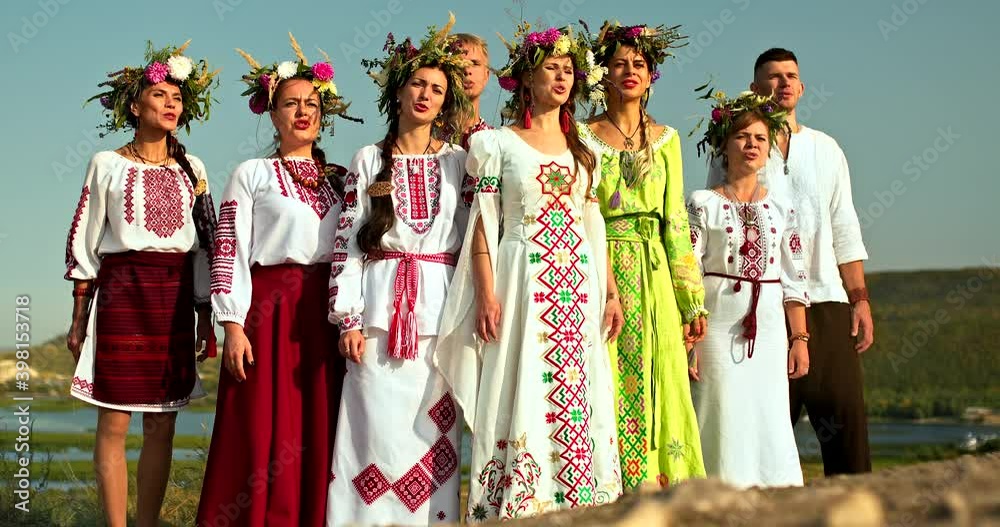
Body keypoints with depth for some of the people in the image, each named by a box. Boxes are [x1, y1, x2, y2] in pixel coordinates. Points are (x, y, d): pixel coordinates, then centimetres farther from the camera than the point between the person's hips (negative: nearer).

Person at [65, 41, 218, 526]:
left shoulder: (191, 169, 12)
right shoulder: (108, 165, 4)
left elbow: (203, 245, 12)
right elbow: (85, 243, 4)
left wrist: (205, 318, 7)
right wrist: (79, 318, -1)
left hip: (175, 298, 3)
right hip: (120, 291, -3)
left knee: (161, 424, 2)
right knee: (114, 422, -5)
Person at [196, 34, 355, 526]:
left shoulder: (340, 179, 15)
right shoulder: (251, 175, 5)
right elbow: (229, 251, -1)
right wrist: (233, 324, -11)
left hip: (328, 313, 3)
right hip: (269, 309, -3)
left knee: (319, 429, 2)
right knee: (264, 428, -5)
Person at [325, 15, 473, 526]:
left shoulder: (457, 161, 10)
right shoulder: (368, 161, 9)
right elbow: (346, 241, 4)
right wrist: (348, 318, -5)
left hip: (438, 309, 1)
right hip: (381, 306, -1)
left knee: (432, 429, 0)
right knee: (377, 427, -5)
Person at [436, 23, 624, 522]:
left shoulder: (582, 148, 16)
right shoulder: (499, 144, 3)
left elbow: (594, 226, 16)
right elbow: (483, 224, -2)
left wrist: (610, 292, 9)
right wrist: (486, 294, -12)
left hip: (578, 283, 4)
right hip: (523, 280, -4)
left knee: (577, 396, 1)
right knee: (522, 393, -8)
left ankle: (577, 503, 5)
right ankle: (515, 508, -5)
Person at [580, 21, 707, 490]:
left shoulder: (665, 139, 13)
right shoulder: (584, 136, 5)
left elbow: (676, 219, 11)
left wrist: (691, 301, 6)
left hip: (654, 279, 3)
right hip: (599, 272, -3)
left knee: (657, 386, -1)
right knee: (606, 389, -5)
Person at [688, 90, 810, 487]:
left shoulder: (780, 209, 11)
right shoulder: (703, 204, 1)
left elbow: (794, 280, 11)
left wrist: (800, 338, 4)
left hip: (770, 331, 3)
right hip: (719, 329, -3)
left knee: (770, 429, 2)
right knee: (724, 426, -4)